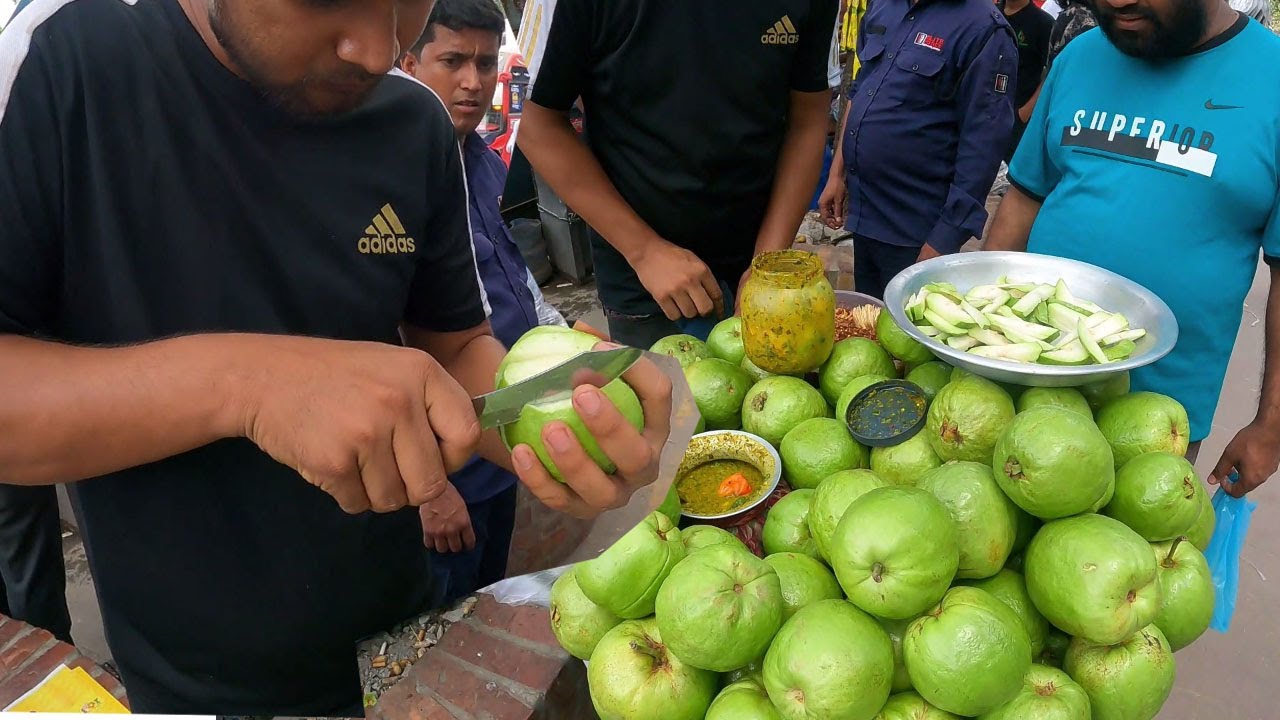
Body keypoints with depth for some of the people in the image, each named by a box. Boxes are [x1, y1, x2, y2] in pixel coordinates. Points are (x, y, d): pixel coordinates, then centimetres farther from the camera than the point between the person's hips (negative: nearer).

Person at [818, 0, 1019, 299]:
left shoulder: (984, 29, -15)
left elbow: (981, 148, -17)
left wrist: (942, 242, -19)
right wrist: (837, 174, 13)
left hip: (915, 232, -7)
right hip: (862, 215, 7)